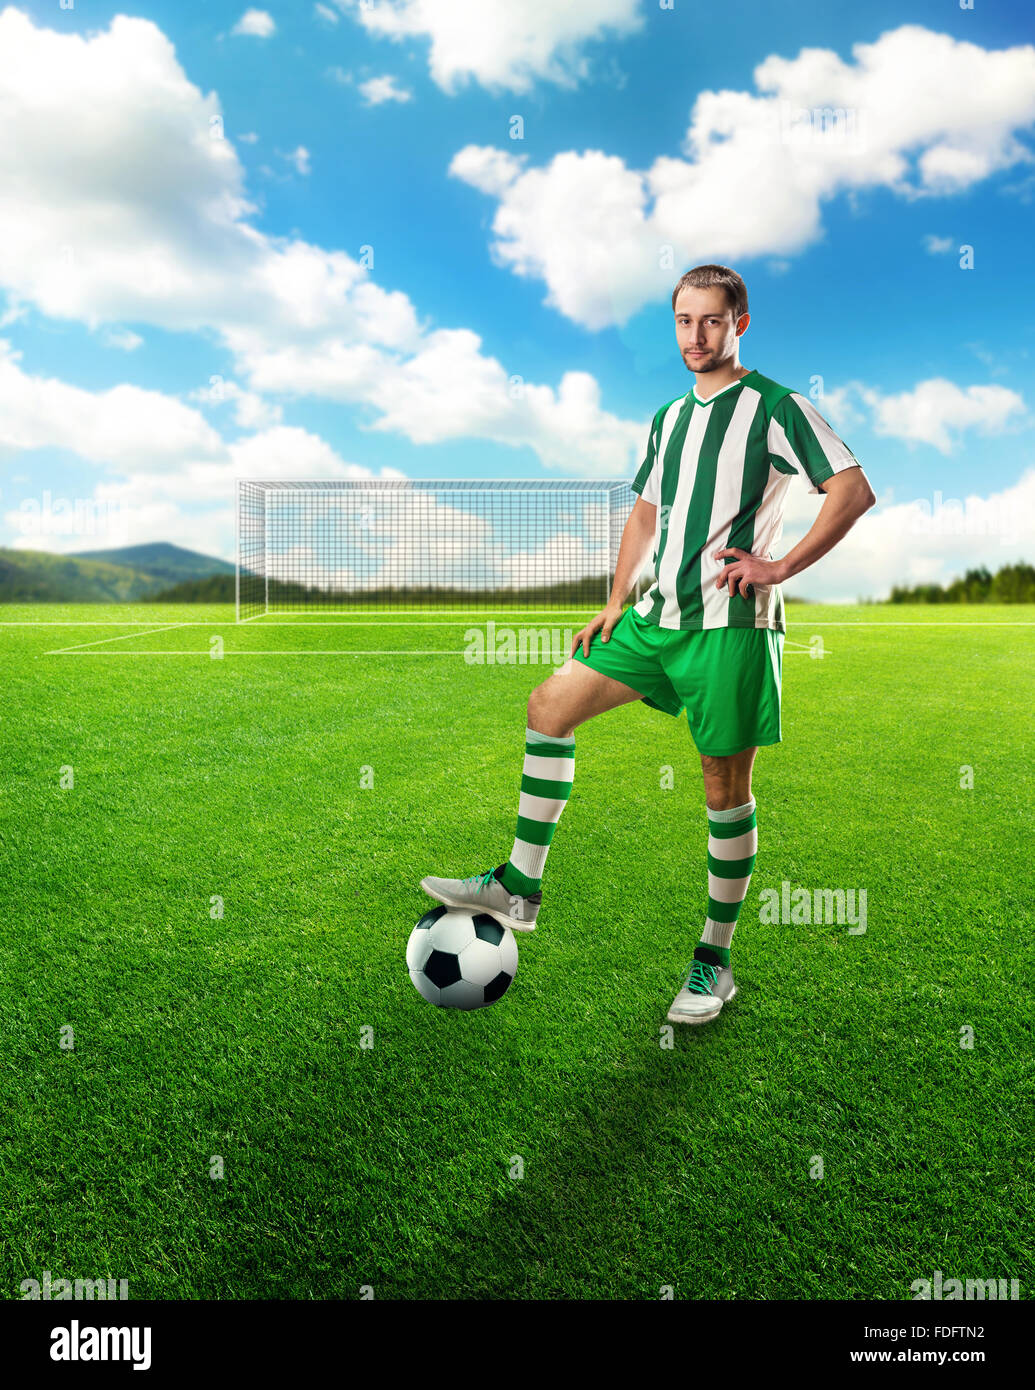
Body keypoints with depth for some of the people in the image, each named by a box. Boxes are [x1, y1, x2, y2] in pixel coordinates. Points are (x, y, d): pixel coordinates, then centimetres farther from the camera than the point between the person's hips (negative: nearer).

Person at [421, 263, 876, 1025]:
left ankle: (715, 960, 14)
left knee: (726, 786, -2)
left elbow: (854, 490, -8)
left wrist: (780, 567, -15)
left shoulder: (775, 406, -2)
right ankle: (521, 888, 5)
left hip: (732, 625, -7)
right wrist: (617, 599, 15)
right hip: (659, 617, 7)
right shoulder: (669, 417, 18)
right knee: (551, 703, -2)